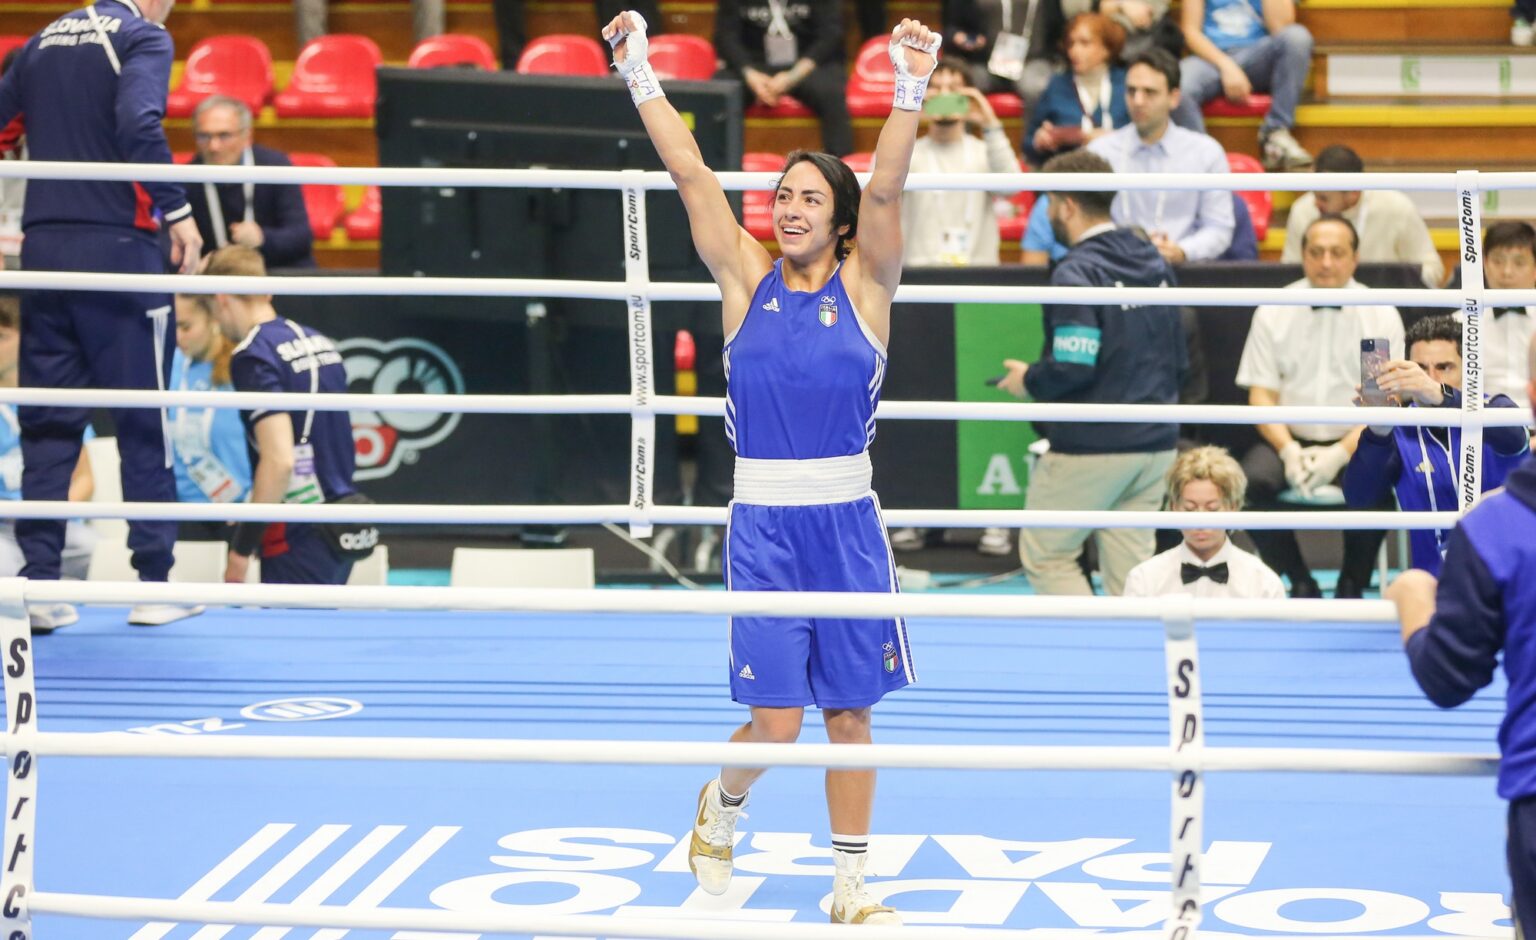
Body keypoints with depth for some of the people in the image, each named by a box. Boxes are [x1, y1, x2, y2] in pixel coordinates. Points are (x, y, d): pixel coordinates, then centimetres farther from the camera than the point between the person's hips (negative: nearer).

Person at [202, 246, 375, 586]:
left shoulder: (253, 357, -13)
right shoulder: (320, 342, 11)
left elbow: (279, 460, -21)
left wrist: (241, 549, -15)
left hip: (301, 536, -8)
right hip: (343, 532, 8)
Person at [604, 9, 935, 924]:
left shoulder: (864, 283, 2)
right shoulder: (748, 278, 3)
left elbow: (885, 189, -13)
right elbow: (691, 174, -3)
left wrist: (911, 92, -26)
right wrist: (640, 75, -8)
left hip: (847, 520, 1)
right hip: (764, 519, 0)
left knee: (850, 713, 6)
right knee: (775, 721, -3)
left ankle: (853, 886, 18)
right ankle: (721, 808, 29)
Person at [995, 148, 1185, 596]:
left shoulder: (1076, 273, -14)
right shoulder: (1155, 263, 10)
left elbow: (1072, 368, -20)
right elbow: (1179, 361, 13)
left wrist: (1028, 380, -3)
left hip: (1090, 446, -7)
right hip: (1155, 444, 7)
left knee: (1045, 557, 6)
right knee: (1130, 568, 10)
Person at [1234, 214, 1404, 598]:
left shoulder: (1381, 316, 1)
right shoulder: (1273, 312, 4)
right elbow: (1261, 393, 2)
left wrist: (1340, 454, -17)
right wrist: (1289, 450, -15)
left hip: (1356, 442, -1)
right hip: (1290, 438, 1)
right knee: (1252, 479, -30)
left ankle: (1351, 588, -8)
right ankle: (1300, 584, -9)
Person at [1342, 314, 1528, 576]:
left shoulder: (1496, 408, -2)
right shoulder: (1400, 432, 1)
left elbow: (1512, 437, -26)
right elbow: (1358, 498, -13)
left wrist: (1440, 395, -42)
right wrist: (1378, 433, -31)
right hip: (1437, 582, 2)